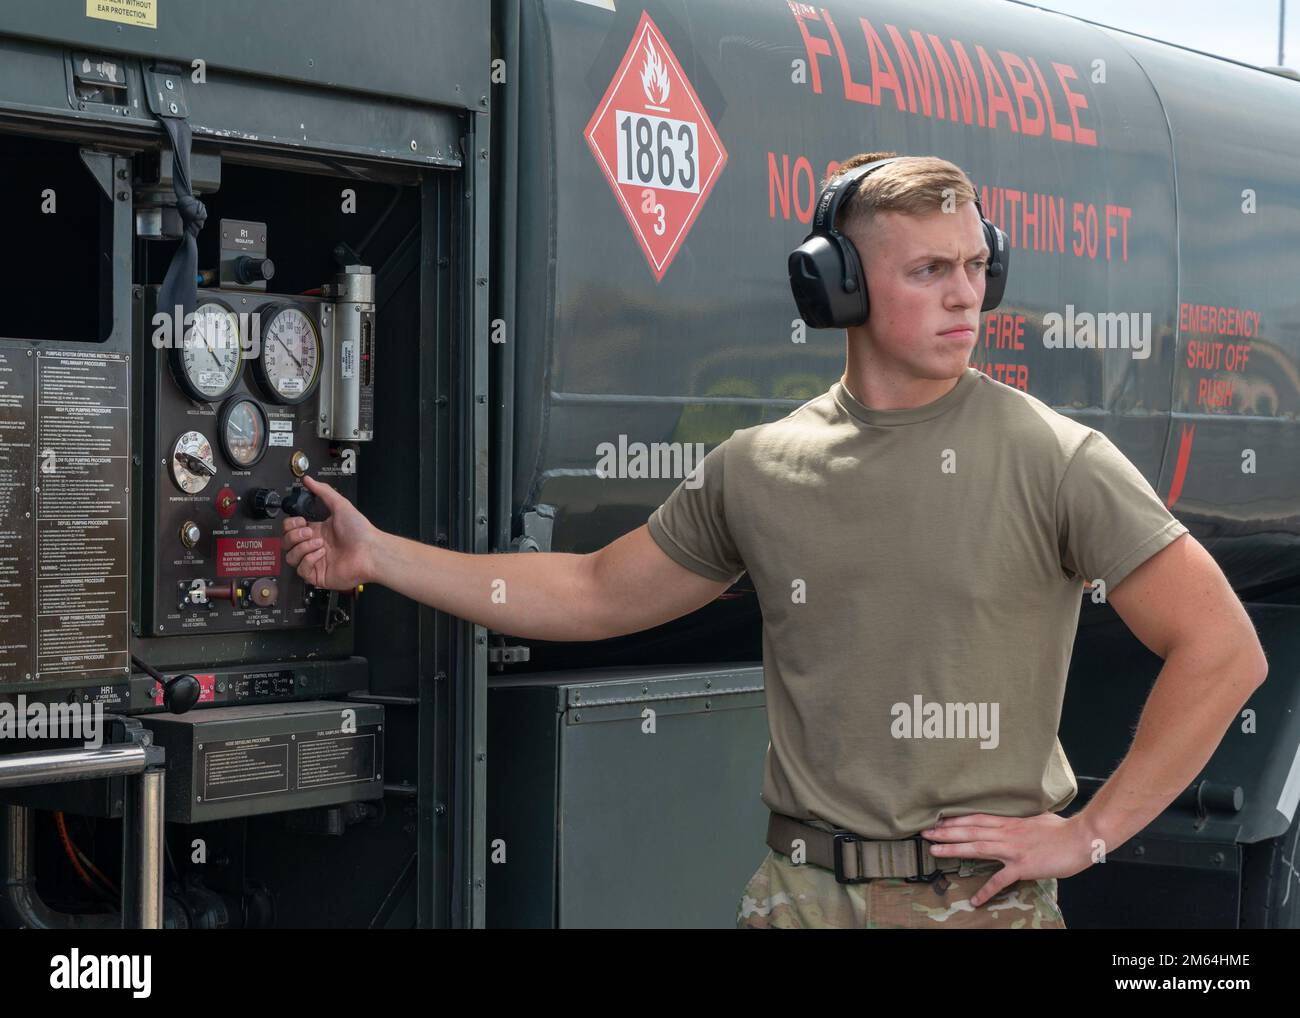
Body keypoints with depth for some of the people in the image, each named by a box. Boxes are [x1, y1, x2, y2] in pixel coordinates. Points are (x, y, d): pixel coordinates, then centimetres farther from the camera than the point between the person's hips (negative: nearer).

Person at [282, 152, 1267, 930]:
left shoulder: (1053, 458, -7)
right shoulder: (760, 468, 5)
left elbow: (1224, 653, -8)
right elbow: (596, 595, 14)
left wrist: (1087, 834, -9)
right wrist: (378, 556, 11)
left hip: (984, 900, -2)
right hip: (802, 890, 3)